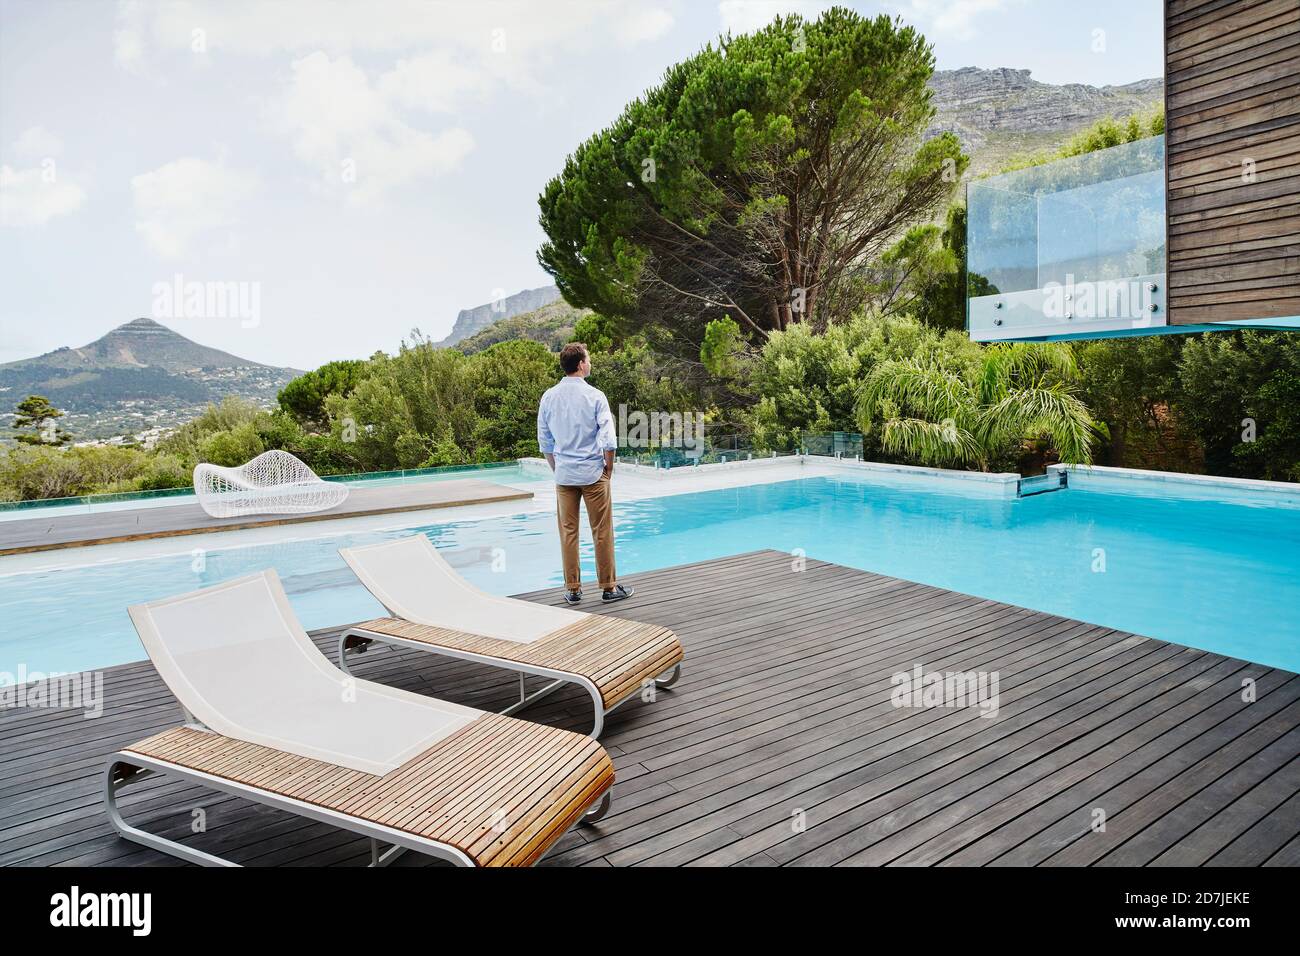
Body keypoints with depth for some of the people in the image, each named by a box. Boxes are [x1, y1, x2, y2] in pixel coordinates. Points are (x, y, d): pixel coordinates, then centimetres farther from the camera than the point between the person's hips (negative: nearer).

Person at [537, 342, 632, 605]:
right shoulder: (595, 396, -10)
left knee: (568, 532, 9)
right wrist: (609, 466, 1)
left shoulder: (549, 397, 2)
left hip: (564, 474, 4)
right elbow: (608, 439, -12)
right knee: (602, 532, 4)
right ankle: (609, 587, 11)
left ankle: (572, 588, 14)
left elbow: (544, 441, 7)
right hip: (593, 474, -4)